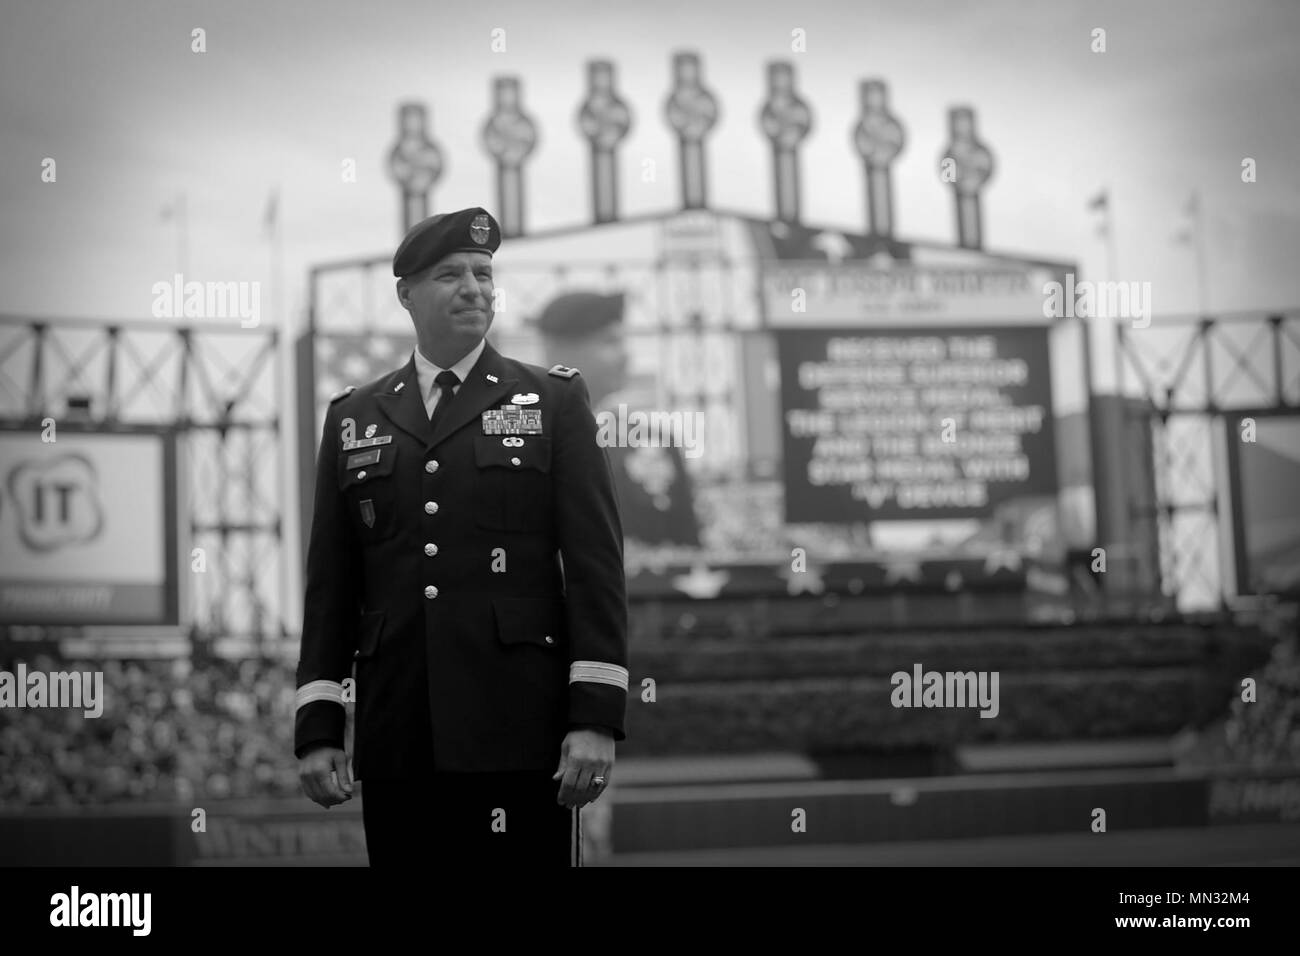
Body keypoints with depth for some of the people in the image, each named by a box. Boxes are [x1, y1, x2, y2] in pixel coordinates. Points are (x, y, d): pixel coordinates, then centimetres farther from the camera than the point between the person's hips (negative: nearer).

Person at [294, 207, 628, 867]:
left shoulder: (554, 401, 7)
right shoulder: (353, 418, 14)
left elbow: (595, 565, 0)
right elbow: (330, 584, 12)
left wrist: (597, 716, -8)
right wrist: (317, 730, 5)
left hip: (520, 733, -2)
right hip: (396, 741, 2)